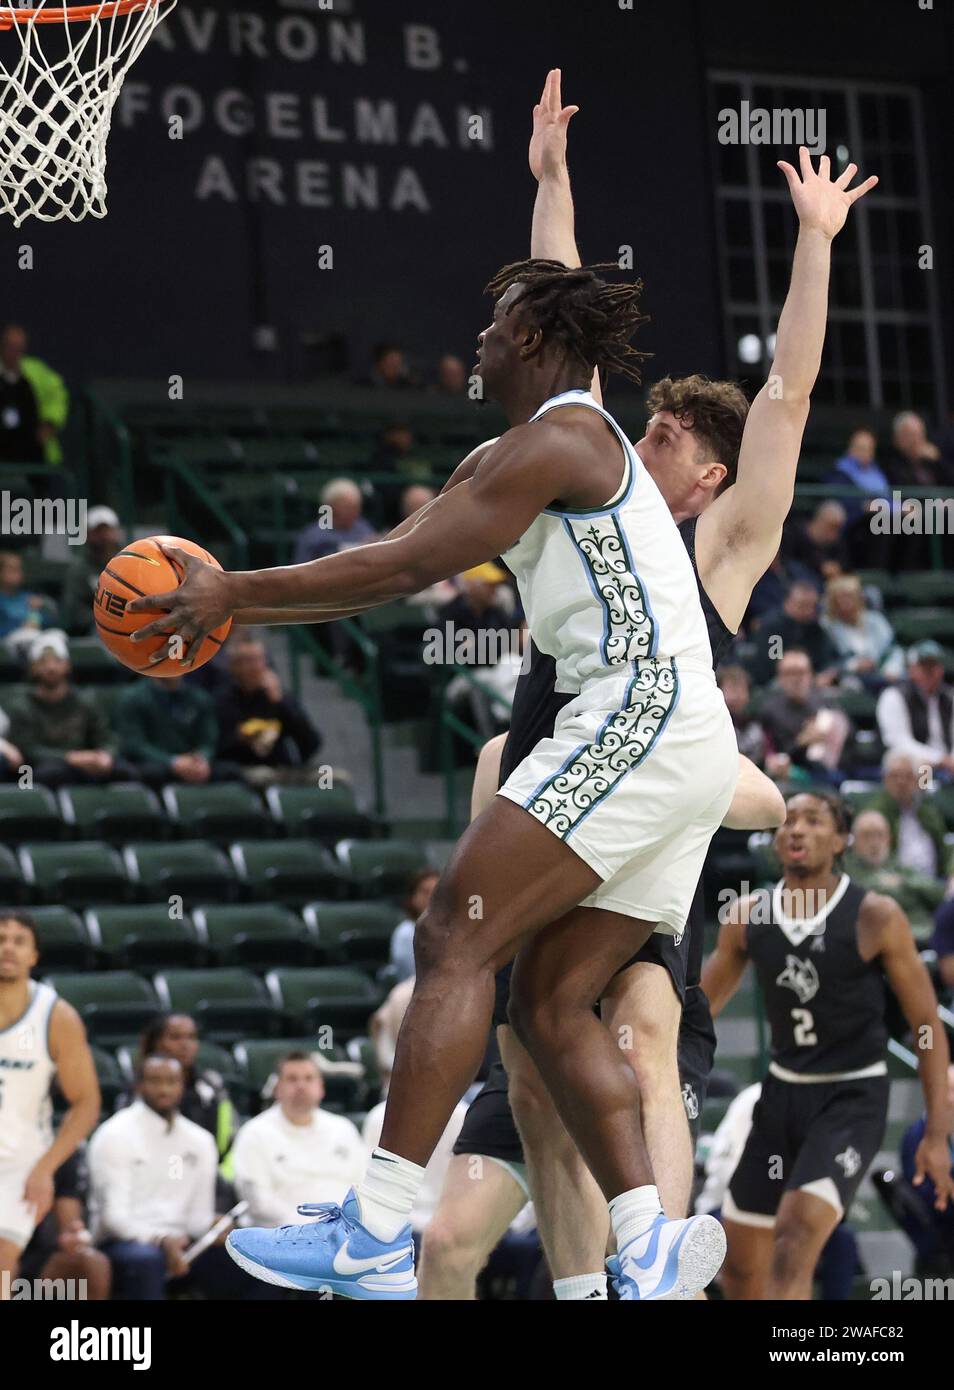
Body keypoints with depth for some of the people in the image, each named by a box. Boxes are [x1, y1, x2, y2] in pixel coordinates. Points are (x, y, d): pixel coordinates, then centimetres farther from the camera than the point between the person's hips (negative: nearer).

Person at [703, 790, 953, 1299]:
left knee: (795, 1239, -24)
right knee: (740, 1260, 9)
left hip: (853, 1096, -5)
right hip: (782, 1090, 5)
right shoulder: (745, 916, -1)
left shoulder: (876, 918, -12)